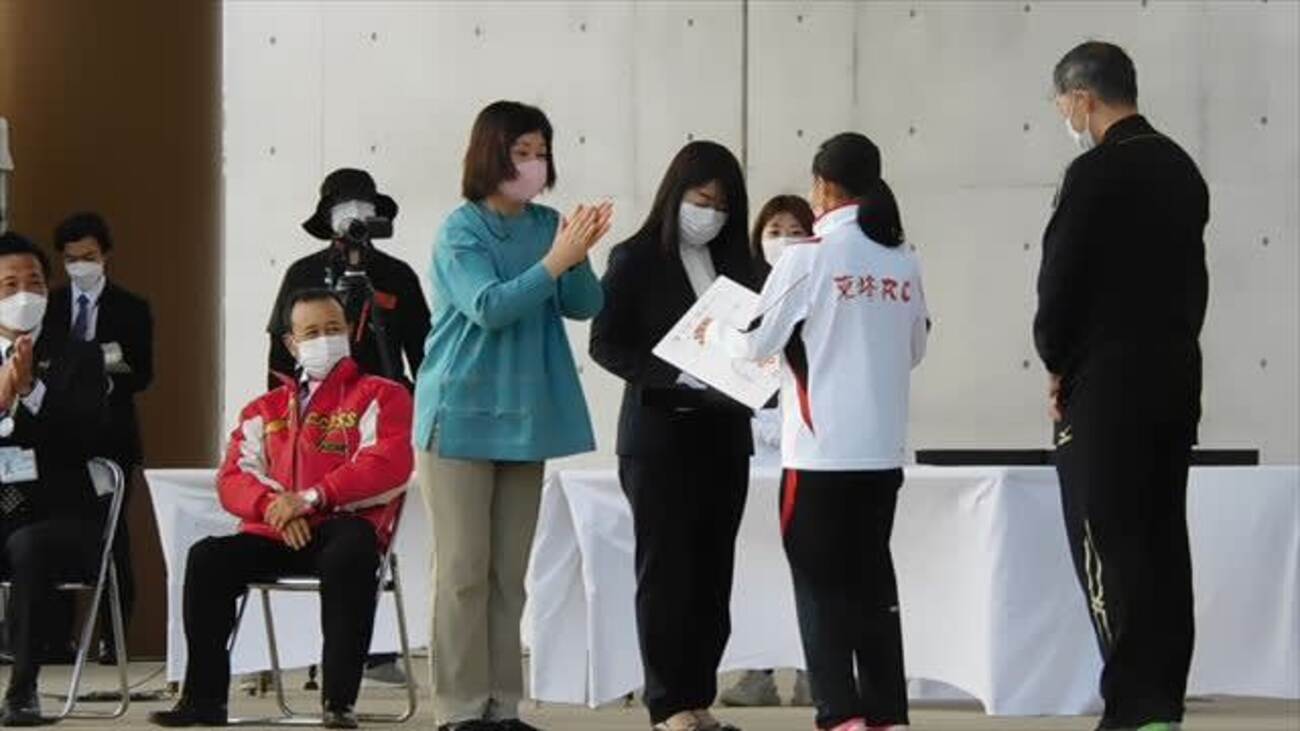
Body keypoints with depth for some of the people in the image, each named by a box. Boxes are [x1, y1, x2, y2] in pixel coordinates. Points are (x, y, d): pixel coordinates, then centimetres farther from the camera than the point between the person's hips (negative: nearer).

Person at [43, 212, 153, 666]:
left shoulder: (131, 309, 6)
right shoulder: (47, 306, 12)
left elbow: (143, 375, 1)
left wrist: (112, 375, -18)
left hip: (111, 435, -2)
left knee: (112, 533, -3)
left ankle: (114, 636, 0)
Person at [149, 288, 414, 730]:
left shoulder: (379, 396, 9)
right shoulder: (266, 411, 23)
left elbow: (389, 465, -9)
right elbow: (234, 479, 12)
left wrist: (312, 499, -17)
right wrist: (274, 504, -12)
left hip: (343, 525, -4)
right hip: (276, 536, 4)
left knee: (349, 557, -39)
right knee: (208, 558, -21)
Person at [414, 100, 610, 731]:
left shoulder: (547, 225, 6)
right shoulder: (461, 231, -8)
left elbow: (585, 306, 0)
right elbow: (489, 307, -20)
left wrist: (577, 256, -18)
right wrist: (554, 261, -26)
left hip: (525, 418, 5)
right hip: (462, 418, -5)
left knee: (509, 574, 8)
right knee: (463, 571, -3)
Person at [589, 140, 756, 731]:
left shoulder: (736, 264, 12)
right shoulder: (636, 259, -2)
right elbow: (605, 343, -7)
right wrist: (677, 376, -19)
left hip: (724, 434, 5)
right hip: (659, 436, -5)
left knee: (713, 571, 5)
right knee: (665, 569, -2)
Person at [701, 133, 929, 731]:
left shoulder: (808, 257, -11)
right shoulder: (904, 263, 4)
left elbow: (757, 343, -6)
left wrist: (716, 329, 14)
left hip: (821, 453, -5)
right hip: (884, 451, 5)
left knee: (820, 581, 3)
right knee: (872, 577, 13)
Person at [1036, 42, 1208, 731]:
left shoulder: (1096, 174, -14)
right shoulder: (1182, 169, 10)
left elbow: (1060, 280, -13)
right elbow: (1193, 277, 14)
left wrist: (1056, 364, 2)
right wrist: (1172, 347, 17)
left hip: (1107, 385, -8)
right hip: (1177, 377, 8)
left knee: (1108, 544, -4)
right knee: (1163, 540, 10)